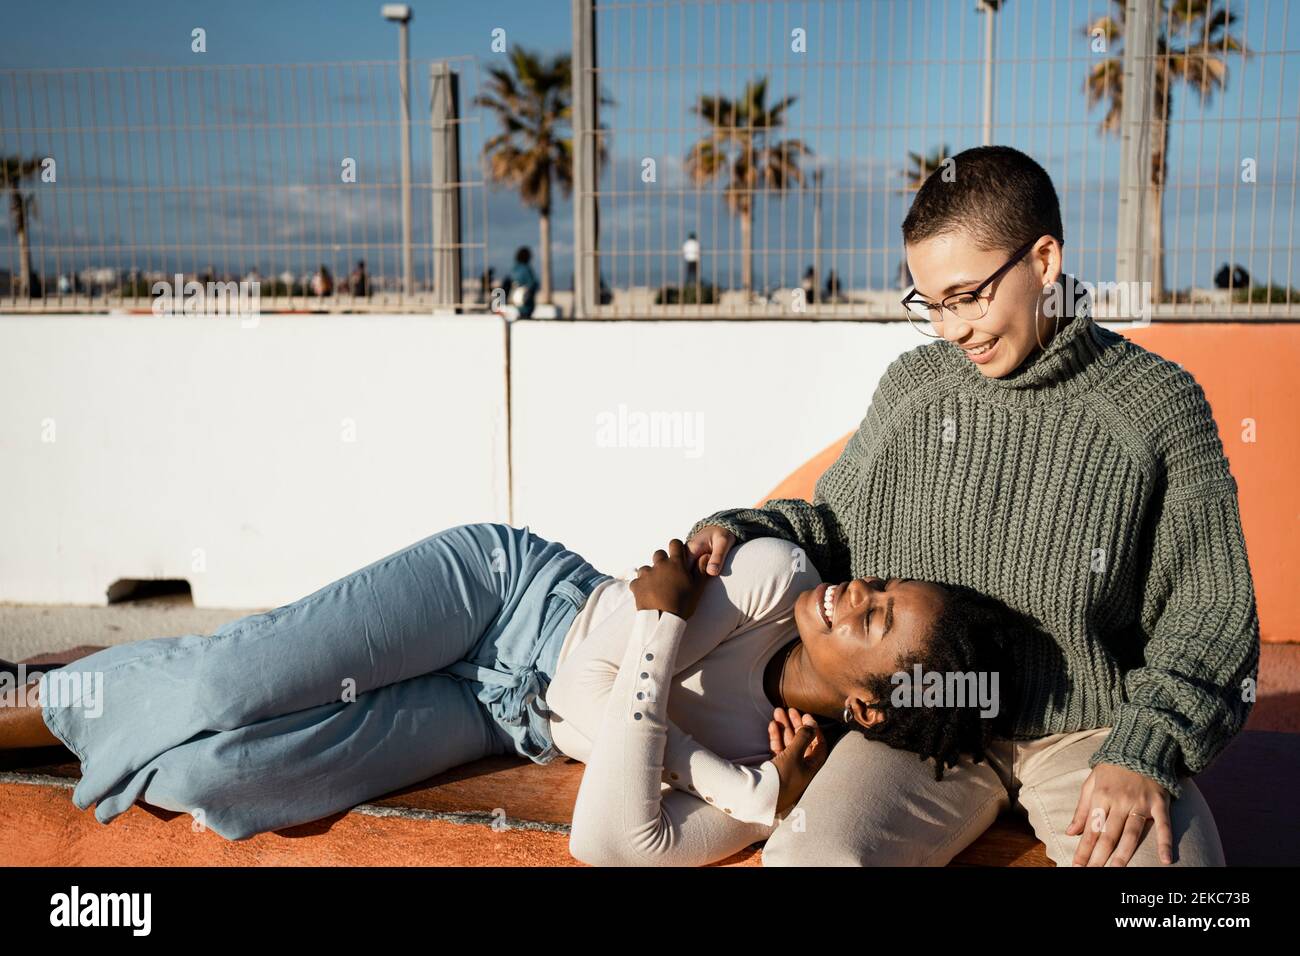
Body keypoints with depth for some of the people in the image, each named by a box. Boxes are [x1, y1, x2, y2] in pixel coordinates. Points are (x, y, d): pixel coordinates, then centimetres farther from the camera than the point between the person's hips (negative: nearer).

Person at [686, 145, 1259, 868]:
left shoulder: (1159, 404, -2)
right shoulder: (910, 388, 6)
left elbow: (1209, 611, -1)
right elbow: (838, 520, 19)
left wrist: (1145, 752, -14)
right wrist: (741, 531, 0)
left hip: (1094, 731, -1)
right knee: (809, 854, -25)